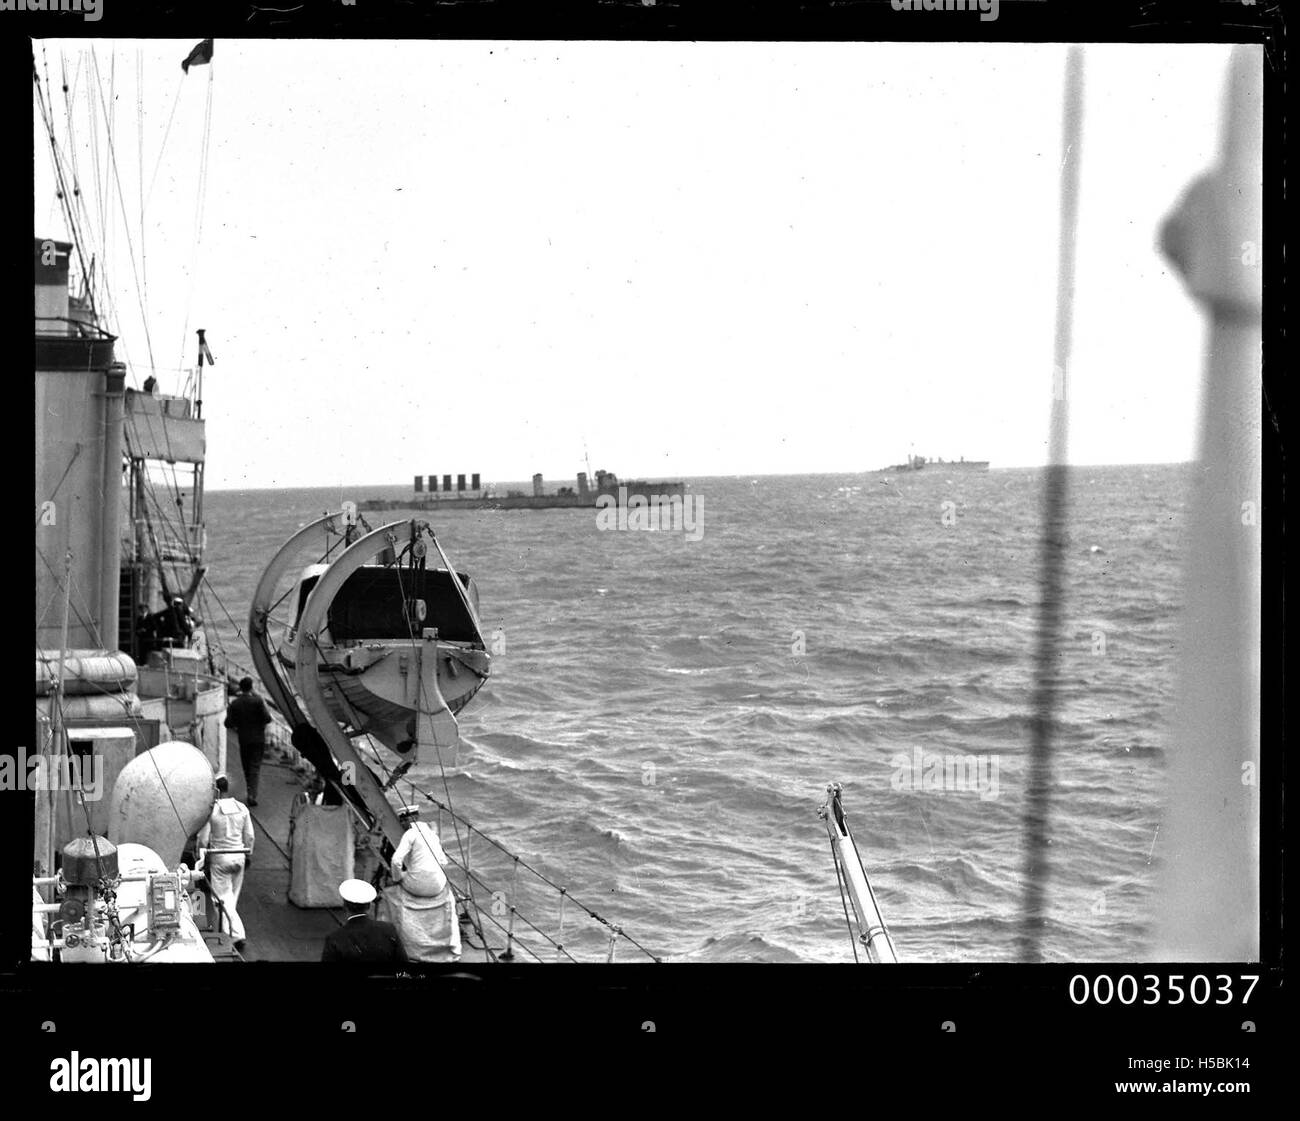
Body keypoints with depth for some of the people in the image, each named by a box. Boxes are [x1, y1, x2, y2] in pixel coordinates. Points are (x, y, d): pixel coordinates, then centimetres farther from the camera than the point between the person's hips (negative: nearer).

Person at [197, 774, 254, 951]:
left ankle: (238, 934, -10)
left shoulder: (211, 810, -15)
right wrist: (249, 854, 18)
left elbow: (203, 838, -10)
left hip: (219, 858, -4)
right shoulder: (242, 808, -3)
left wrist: (203, 857, 4)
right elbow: (249, 835, 4)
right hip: (239, 856, 4)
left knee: (224, 897, 0)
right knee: (233, 897, 19)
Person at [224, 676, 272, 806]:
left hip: (243, 739, 2)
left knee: (247, 767, 16)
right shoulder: (258, 701, -10)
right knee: (255, 766, -3)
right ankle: (252, 794, -16)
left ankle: (250, 792, 24)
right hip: (258, 738, -2)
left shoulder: (234, 704, -3)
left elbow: (228, 723, -6)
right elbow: (267, 718, -15)